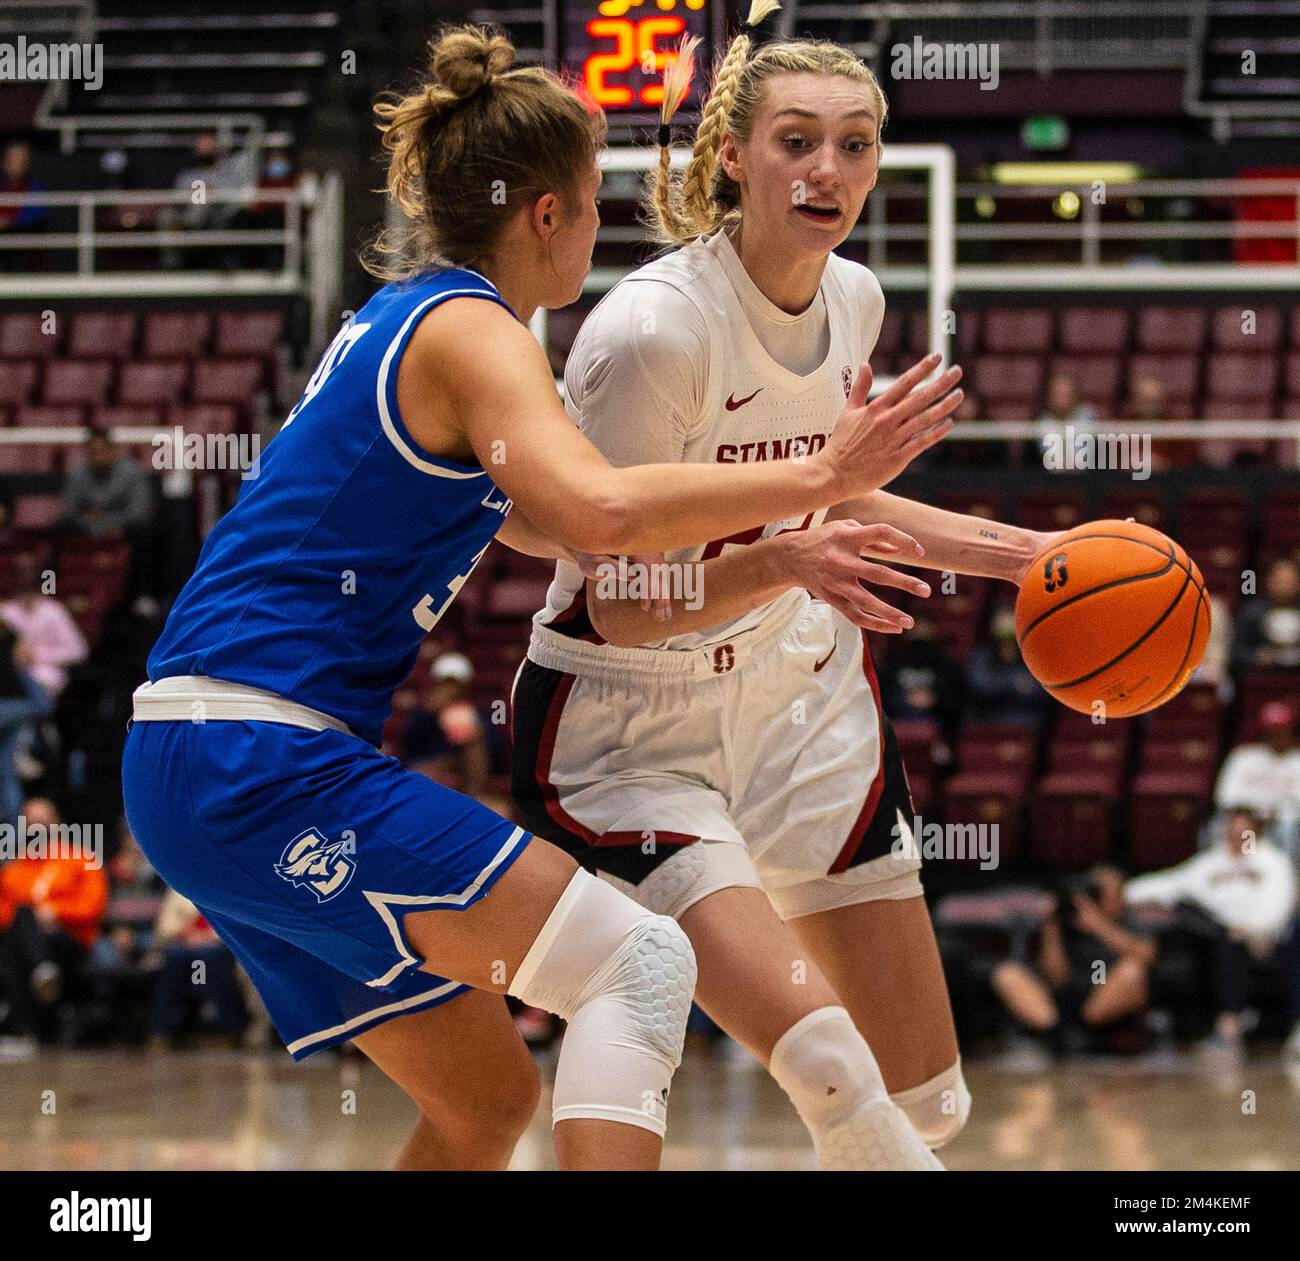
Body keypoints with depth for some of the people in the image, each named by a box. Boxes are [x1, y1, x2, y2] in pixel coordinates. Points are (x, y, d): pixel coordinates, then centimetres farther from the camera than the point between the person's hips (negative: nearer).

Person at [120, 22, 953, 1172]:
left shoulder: (402, 319, 20)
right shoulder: (471, 332, -9)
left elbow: (526, 516, 35)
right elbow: (599, 515, -29)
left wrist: (770, 542, 32)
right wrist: (818, 479, -23)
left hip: (192, 773, 10)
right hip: (267, 766, -10)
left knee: (488, 1097, 15)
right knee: (640, 966, -11)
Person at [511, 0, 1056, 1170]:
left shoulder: (852, 301, -2)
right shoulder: (649, 328, -24)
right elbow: (620, 608, -23)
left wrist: (1009, 550, 12)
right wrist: (782, 565, -39)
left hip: (803, 696, 7)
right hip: (632, 730, -7)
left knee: (924, 1101, 7)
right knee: (824, 1061, -25)